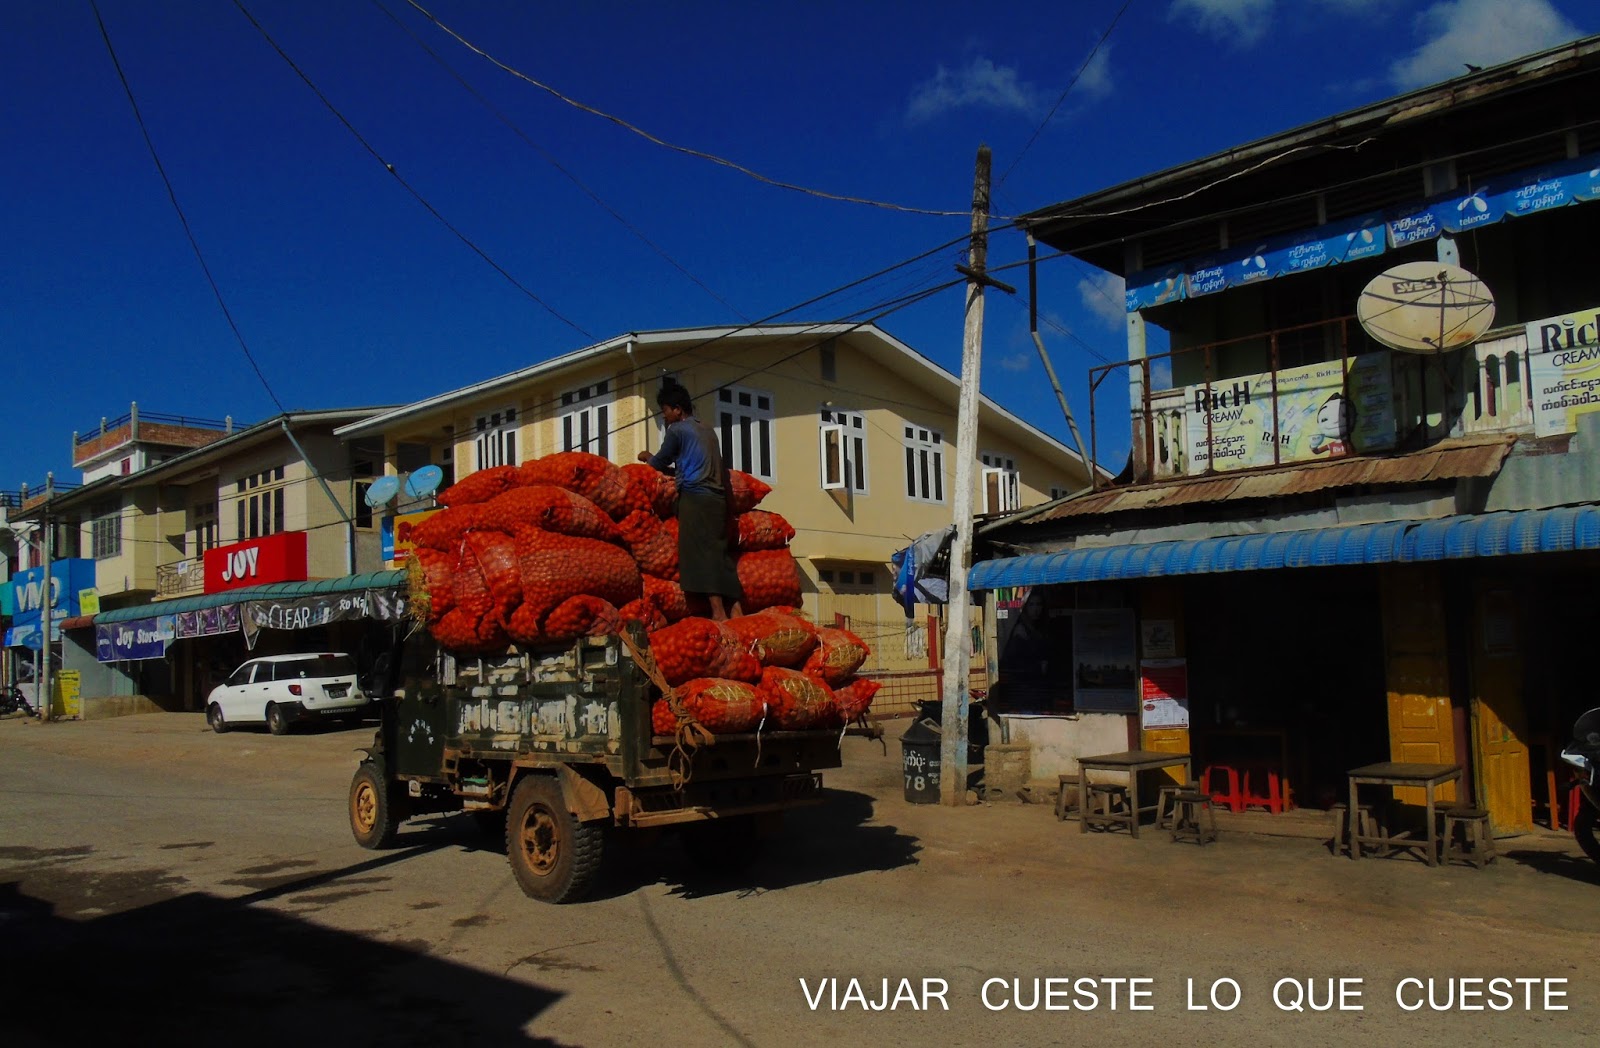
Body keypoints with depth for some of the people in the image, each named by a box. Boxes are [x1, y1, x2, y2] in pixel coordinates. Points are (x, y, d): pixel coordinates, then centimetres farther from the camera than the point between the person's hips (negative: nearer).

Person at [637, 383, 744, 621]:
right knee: (720, 553, 5)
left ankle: (718, 612, -20)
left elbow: (660, 463, 9)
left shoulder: (677, 430, 1)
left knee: (700, 553, -11)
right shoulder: (708, 430, 22)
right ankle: (735, 608, -4)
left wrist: (647, 457, 31)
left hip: (695, 496, -7)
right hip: (718, 497, 7)